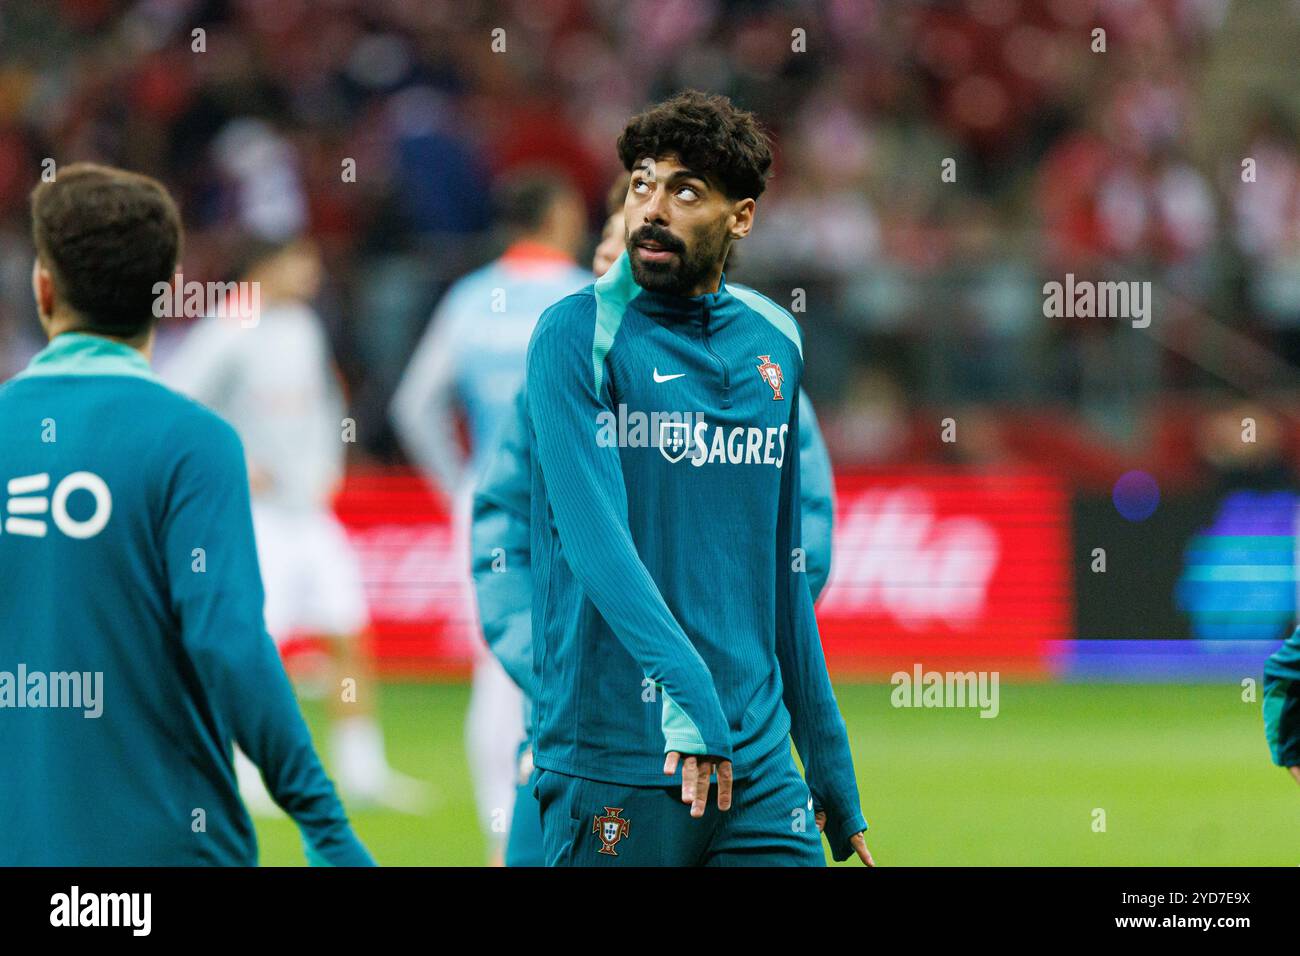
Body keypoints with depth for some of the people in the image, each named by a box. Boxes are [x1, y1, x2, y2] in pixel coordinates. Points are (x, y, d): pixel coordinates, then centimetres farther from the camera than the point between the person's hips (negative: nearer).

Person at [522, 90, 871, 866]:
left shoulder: (775, 343, 13)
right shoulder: (578, 336, -4)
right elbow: (592, 530, -18)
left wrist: (833, 773, 19)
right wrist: (684, 688, -32)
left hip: (759, 767, 5)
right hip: (612, 766, -5)